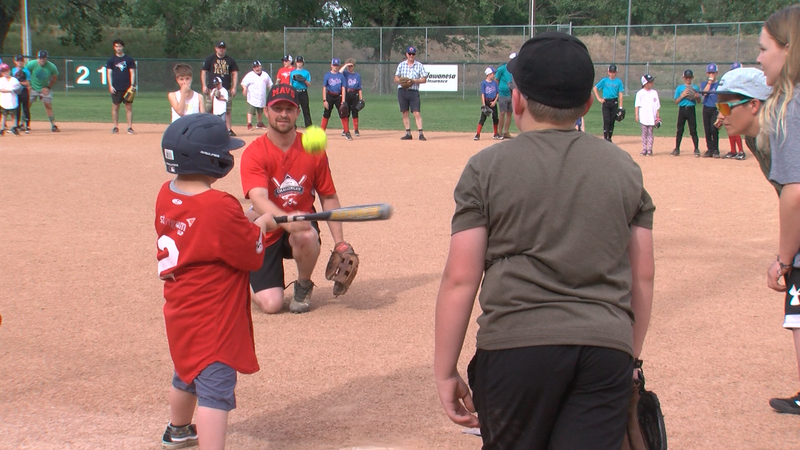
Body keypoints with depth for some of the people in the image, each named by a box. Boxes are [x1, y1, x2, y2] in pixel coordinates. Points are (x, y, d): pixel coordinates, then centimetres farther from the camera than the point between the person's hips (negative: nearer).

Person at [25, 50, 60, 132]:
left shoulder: (51, 67, -16)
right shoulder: (31, 64, -18)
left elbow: (54, 77, 1)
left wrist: (48, 87, -6)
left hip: (45, 89, 0)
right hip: (32, 88, 0)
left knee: (48, 105, -2)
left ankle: (53, 125, 3)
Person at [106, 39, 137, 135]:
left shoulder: (129, 59, 7)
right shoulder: (111, 60, 7)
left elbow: (132, 73, 5)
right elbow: (109, 73, 3)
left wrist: (132, 85, -6)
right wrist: (110, 86, -7)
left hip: (127, 87, 0)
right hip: (116, 88, 0)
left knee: (129, 106, -2)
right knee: (115, 107, 2)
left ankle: (130, 127, 0)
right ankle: (115, 127, 7)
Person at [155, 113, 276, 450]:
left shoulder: (166, 195, -1)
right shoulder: (221, 207, -25)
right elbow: (253, 256, -14)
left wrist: (248, 224, 7)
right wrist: (260, 226, 4)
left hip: (180, 309, 9)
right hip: (213, 317, -9)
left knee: (187, 374, 30)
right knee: (215, 389, -10)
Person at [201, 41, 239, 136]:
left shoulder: (230, 60, 10)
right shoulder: (210, 59, 5)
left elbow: (235, 73, 10)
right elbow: (203, 72, 5)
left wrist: (234, 87, 1)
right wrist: (204, 85, -4)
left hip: (226, 89, 1)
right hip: (212, 89, -1)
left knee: (227, 110, 1)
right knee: (210, 110, -3)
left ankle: (228, 129, 4)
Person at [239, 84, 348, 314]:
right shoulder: (254, 153, -15)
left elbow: (329, 198, 2)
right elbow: (258, 199, -30)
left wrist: (340, 243, -7)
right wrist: (286, 219, -51)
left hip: (301, 222, 2)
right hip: (266, 233, -2)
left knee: (307, 235, -37)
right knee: (271, 304, -16)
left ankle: (303, 286, -5)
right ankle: (252, 281, 23)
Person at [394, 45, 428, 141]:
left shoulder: (419, 65, 4)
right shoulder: (401, 65, 10)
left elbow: (424, 79, 1)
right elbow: (396, 79, 9)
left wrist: (414, 81, -15)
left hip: (414, 91, -2)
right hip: (402, 91, 2)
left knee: (417, 113, -10)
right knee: (405, 113, 4)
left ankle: (421, 133, -11)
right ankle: (408, 133, 10)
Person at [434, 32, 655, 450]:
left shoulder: (486, 168, 0)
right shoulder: (625, 167, 10)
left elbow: (460, 279, -4)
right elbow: (643, 277, 12)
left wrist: (445, 371, 3)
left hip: (514, 344, -2)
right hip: (608, 350, 2)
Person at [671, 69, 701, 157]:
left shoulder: (695, 88, 8)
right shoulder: (679, 88, 7)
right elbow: (676, 102, 3)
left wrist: (697, 97, -12)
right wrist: (682, 95, -11)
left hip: (691, 110, -1)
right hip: (682, 109, 1)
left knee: (693, 130, -4)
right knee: (680, 130, 4)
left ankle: (696, 149, 0)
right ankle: (677, 149, 11)